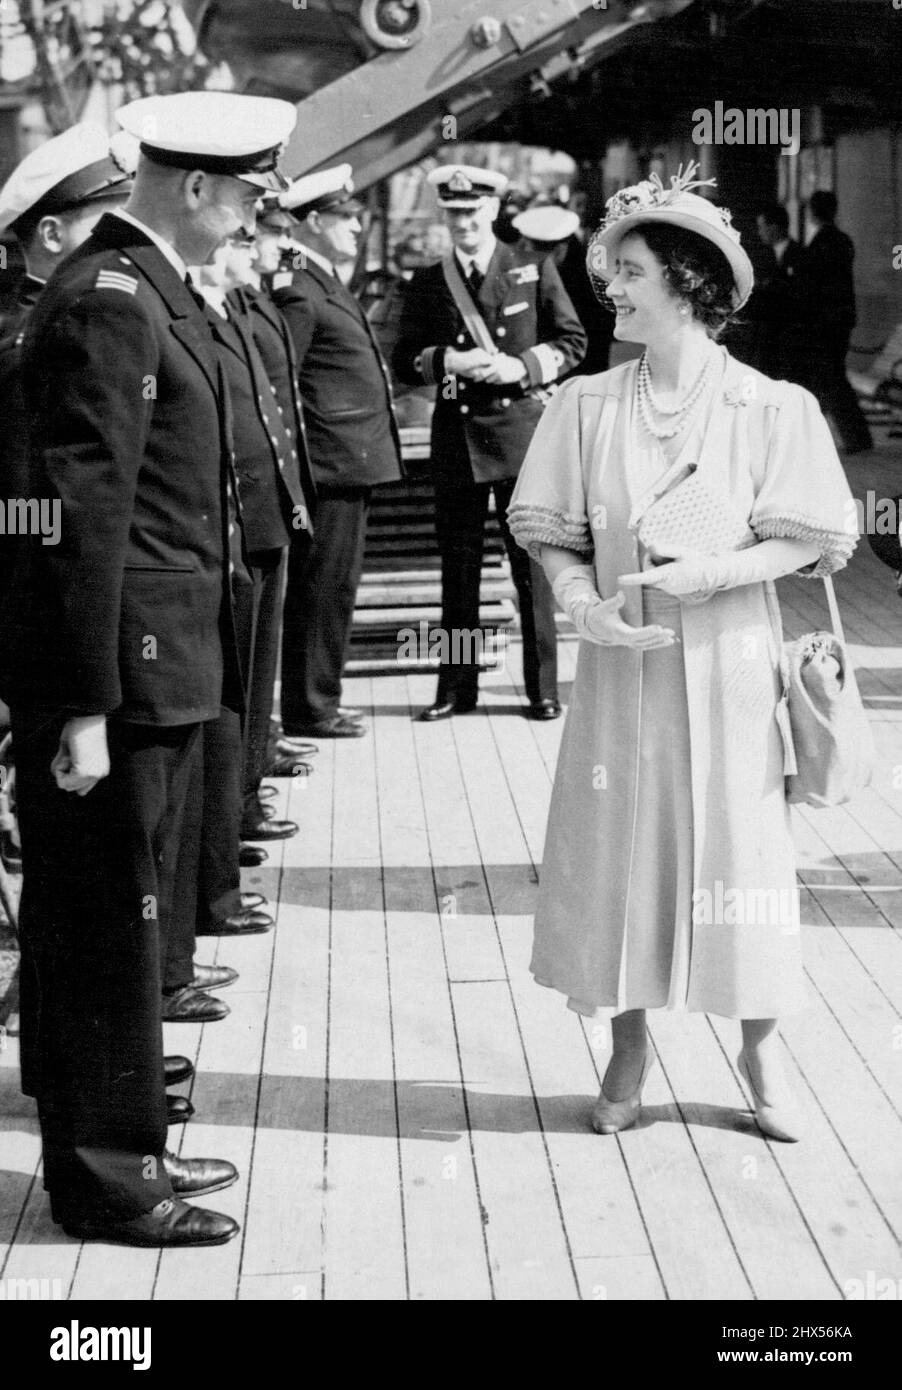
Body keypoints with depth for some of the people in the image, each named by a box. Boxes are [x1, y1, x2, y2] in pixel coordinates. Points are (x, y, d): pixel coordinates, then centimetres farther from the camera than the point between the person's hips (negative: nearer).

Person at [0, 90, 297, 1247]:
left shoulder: (150, 289, 14)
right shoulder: (110, 301, -17)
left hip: (158, 665, 10)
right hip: (119, 671, -10)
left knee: (117, 920, 18)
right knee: (108, 923, 0)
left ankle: (117, 1143, 30)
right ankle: (105, 1177, 12)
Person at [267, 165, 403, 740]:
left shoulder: (329, 286, 17)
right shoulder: (299, 292, -15)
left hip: (352, 463, 10)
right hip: (331, 465, -10)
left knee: (335, 587, 16)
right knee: (323, 588, -3)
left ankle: (321, 697, 25)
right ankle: (310, 708, 4)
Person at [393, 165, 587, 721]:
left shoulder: (534, 270, 4)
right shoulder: (427, 284, 9)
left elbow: (572, 342, 3)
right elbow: (405, 361, 7)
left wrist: (521, 367, -13)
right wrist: (450, 362, -12)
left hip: (523, 428, -2)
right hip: (457, 435, 2)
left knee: (533, 561, 0)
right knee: (458, 565, 6)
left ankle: (544, 687, 8)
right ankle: (457, 688, 14)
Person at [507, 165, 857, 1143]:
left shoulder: (770, 408, -5)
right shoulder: (587, 404, 1)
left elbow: (806, 540, -3)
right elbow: (554, 533, 5)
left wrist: (717, 569, -18)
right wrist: (580, 602, -14)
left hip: (727, 659, -2)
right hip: (622, 660, 2)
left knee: (739, 840, 3)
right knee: (619, 843, 5)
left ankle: (759, 1050, 19)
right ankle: (628, 1048, 21)